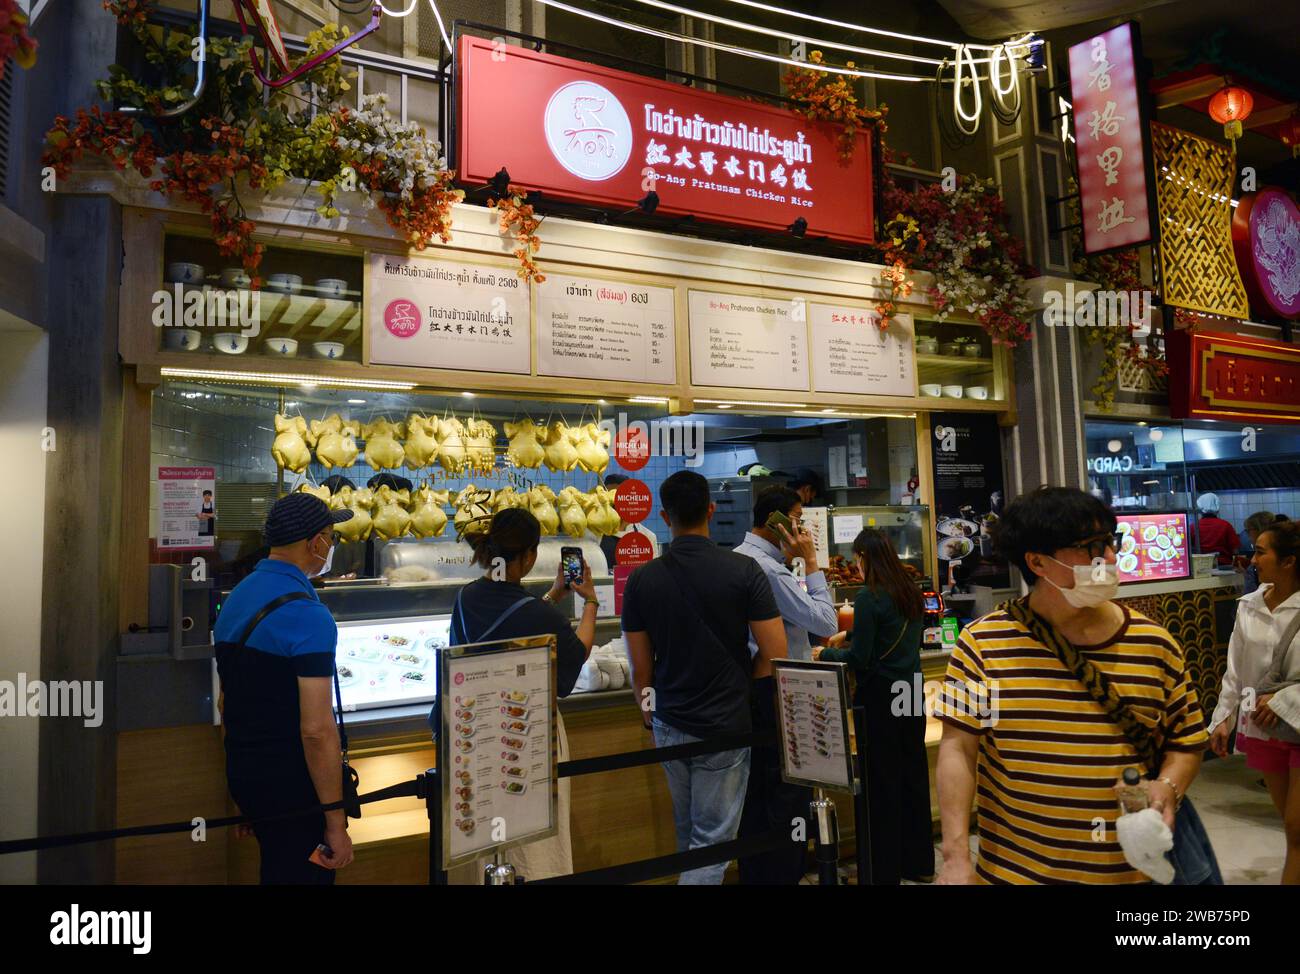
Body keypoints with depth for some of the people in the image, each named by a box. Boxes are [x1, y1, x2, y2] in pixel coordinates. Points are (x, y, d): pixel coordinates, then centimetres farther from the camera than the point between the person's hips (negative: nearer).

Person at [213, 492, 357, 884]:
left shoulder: (235, 598, 7)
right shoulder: (307, 615, -21)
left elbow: (226, 701, 15)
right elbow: (317, 730, -24)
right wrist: (336, 823, -17)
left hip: (243, 777, 9)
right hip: (293, 787, -8)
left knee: (275, 871, 23)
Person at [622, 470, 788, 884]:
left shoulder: (641, 579, -6)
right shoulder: (743, 570, -12)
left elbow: (640, 667, 0)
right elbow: (775, 653, -10)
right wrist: (740, 690, 6)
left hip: (670, 724, 3)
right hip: (726, 725, -3)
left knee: (687, 831, 23)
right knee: (712, 840, 6)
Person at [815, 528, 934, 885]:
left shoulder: (869, 596, -17)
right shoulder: (910, 592, 5)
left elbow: (859, 659, -16)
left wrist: (826, 654, 1)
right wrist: (850, 636, 30)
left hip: (880, 698, -7)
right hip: (911, 694, 7)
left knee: (882, 784, 3)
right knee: (913, 775, 16)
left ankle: (886, 872, 14)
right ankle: (919, 863, 30)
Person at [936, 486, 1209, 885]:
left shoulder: (1155, 645, -3)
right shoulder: (983, 643, -11)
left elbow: (1185, 741, 8)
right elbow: (957, 749, -10)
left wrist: (1169, 787, -13)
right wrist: (956, 856, -14)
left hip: (1133, 870, 2)